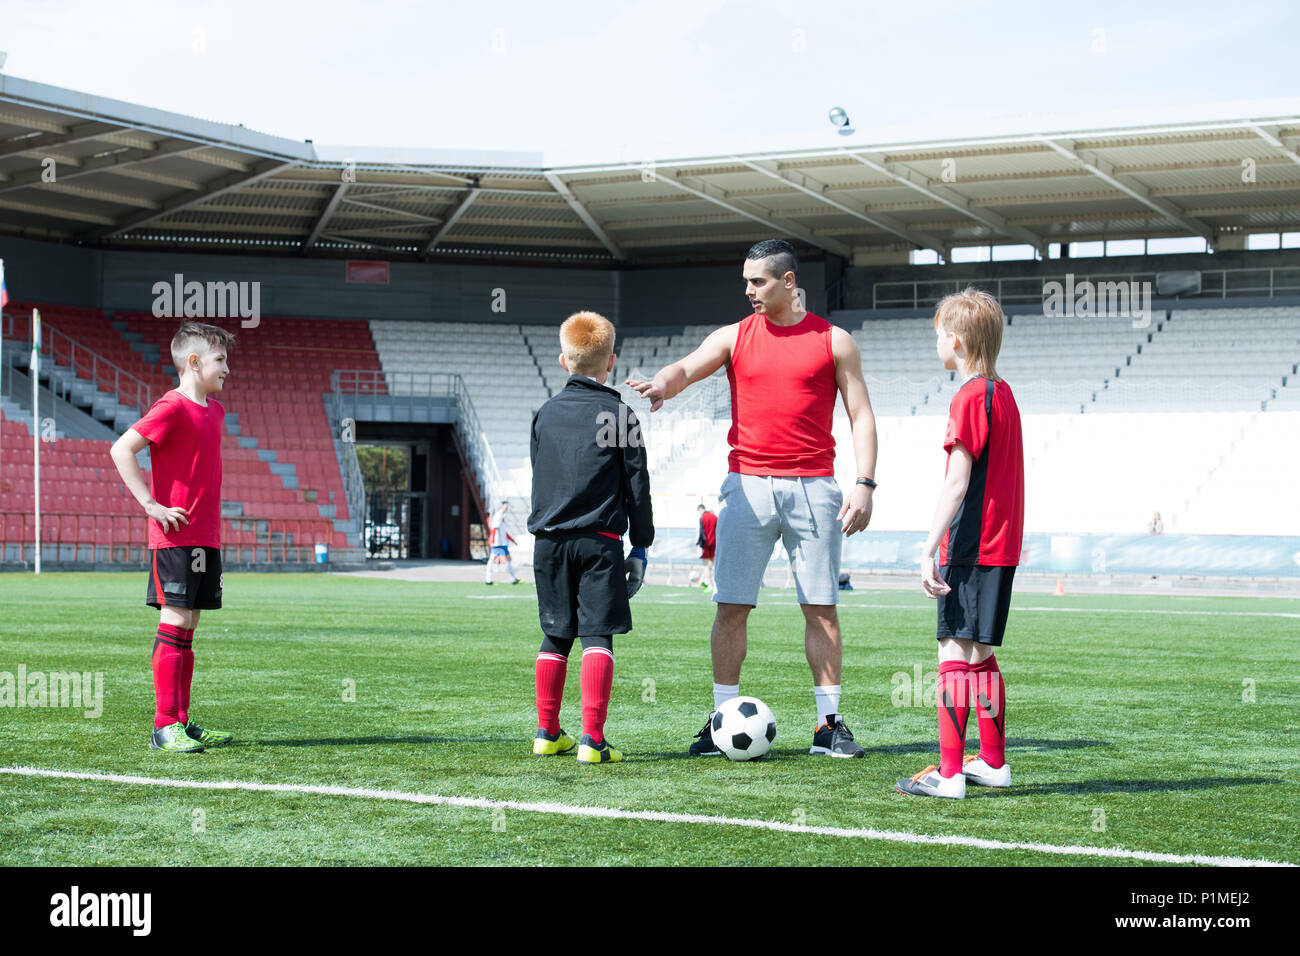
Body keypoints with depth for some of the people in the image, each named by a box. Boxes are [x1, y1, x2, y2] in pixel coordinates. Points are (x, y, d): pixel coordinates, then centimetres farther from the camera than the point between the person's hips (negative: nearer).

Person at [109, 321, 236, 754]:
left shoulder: (215, 411, 15)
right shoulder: (171, 407, -11)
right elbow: (121, 450, -17)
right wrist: (151, 504, -17)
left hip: (206, 537, 8)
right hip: (175, 536, -8)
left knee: (188, 627, 10)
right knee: (174, 623, -8)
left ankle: (182, 722, 14)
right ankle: (164, 726, -6)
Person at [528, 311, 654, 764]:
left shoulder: (546, 413, 10)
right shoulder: (619, 415, -2)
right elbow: (636, 485, -1)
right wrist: (641, 547, 6)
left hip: (549, 540, 4)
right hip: (600, 541, -4)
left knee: (555, 637, 13)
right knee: (597, 637, -5)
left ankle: (547, 733, 19)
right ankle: (592, 739, -12)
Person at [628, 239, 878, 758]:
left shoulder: (833, 341, 6)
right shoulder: (734, 337, 9)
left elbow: (861, 416, 5)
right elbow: (686, 368, -7)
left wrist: (864, 484, -6)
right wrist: (663, 383, -31)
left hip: (813, 486, -1)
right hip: (747, 484, 1)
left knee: (822, 609, 1)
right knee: (731, 607, -2)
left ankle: (829, 725, 7)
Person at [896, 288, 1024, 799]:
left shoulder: (969, 398, -13)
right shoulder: (1004, 393, 14)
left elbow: (957, 483, -18)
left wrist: (929, 550, -18)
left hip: (971, 547, -9)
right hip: (1002, 546, 9)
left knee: (954, 655, -8)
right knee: (981, 657, 16)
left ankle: (949, 774, -8)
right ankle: (993, 763, 22)